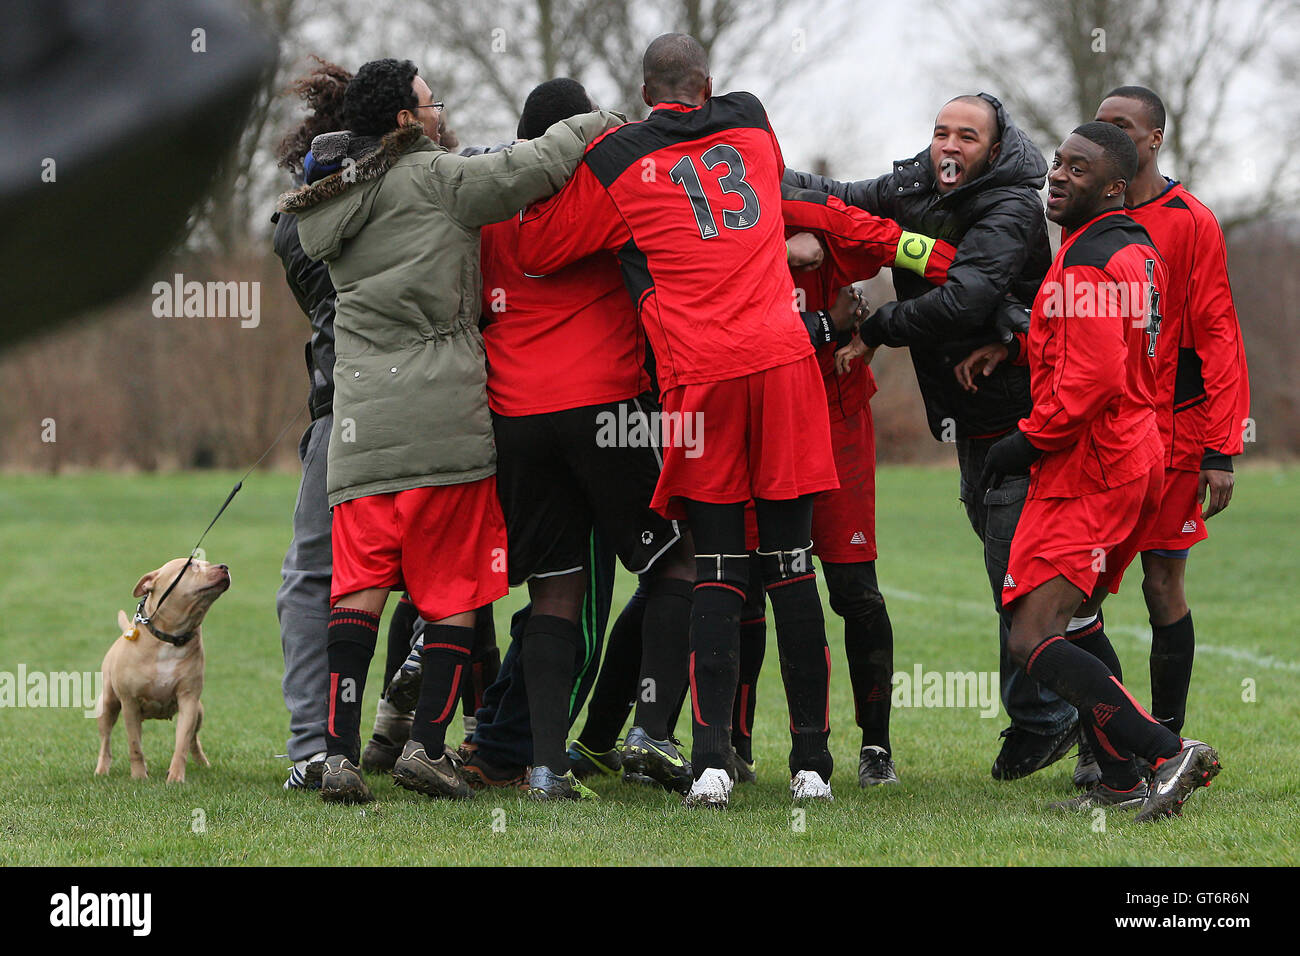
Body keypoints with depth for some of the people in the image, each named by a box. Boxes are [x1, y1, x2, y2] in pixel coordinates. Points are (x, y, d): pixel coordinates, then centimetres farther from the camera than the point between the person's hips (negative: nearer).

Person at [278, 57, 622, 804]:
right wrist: (601, 123, 6)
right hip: (443, 412, -5)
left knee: (360, 587, 3)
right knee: (454, 588, 3)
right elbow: (528, 171, -10)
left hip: (362, 419, 5)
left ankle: (340, 750, -6)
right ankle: (428, 746, -2)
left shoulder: (329, 204, 18)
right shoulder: (432, 178, -4)